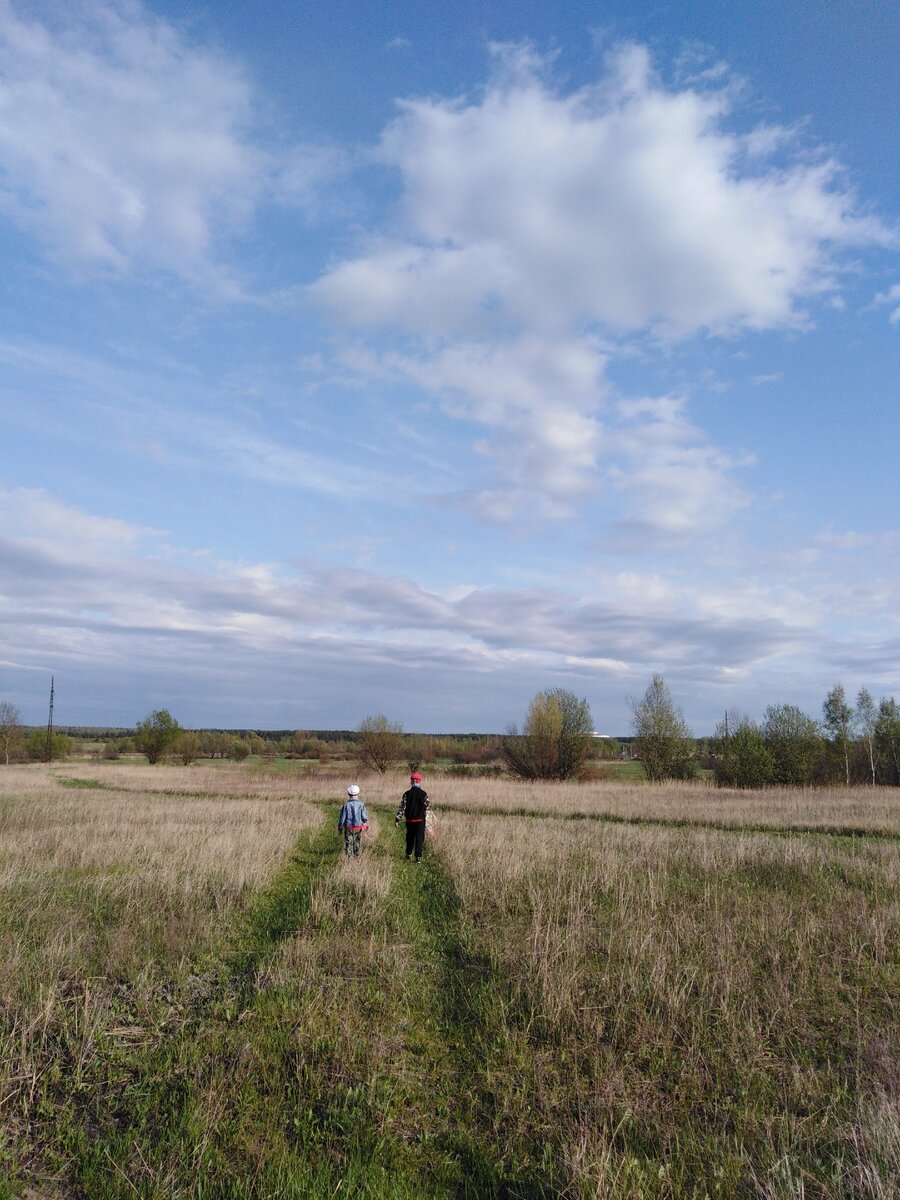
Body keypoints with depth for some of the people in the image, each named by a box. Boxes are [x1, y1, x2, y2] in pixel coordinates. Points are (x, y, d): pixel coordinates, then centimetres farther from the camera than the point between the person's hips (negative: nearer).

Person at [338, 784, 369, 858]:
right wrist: (366, 824, 14)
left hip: (348, 828, -2)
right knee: (357, 844, 16)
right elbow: (365, 817, -5)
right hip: (358, 828, 2)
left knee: (348, 844, 9)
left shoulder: (346, 805, -15)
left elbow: (342, 818, -9)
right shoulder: (361, 804, -11)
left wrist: (339, 827, 4)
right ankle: (357, 857, 23)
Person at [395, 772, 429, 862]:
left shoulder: (407, 794, -4)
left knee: (410, 838, 16)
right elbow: (427, 808, -4)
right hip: (420, 820, -2)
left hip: (409, 820, 2)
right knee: (419, 838, 4)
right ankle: (418, 857, 0)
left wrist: (397, 819, 0)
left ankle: (408, 855, 26)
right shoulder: (424, 794, -6)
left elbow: (402, 807, -6)